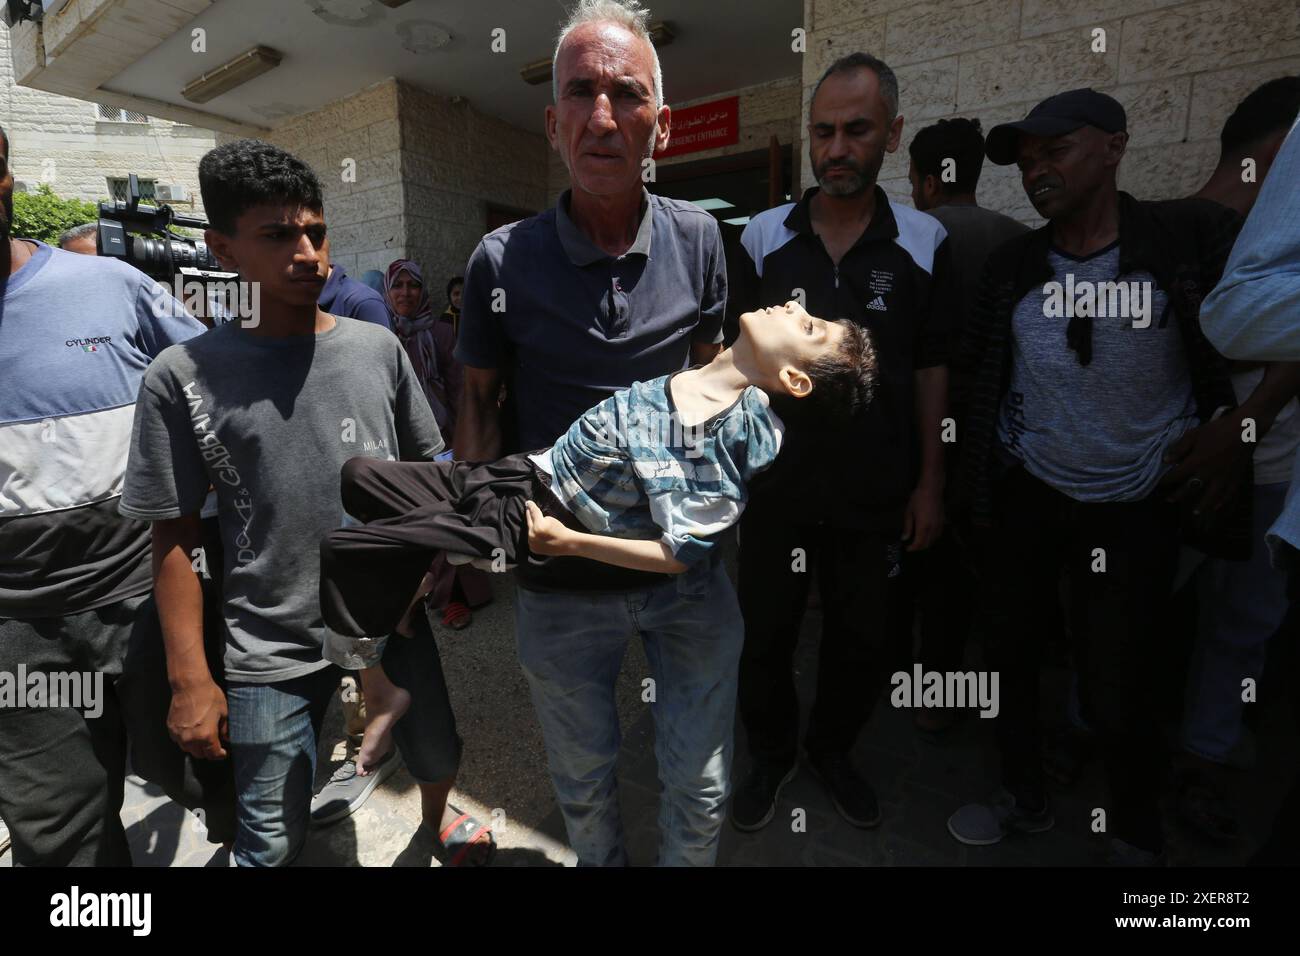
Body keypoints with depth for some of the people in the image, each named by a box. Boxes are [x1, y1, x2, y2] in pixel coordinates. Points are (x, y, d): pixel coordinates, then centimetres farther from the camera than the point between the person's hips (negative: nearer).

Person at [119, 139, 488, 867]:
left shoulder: (379, 349, -2)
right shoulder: (184, 378, -8)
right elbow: (175, 540, -3)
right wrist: (189, 679, -5)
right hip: (273, 651, -2)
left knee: (439, 758, 22)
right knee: (274, 841, 11)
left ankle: (436, 818, 56)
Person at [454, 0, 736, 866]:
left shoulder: (698, 236, -3)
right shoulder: (503, 260, -8)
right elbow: (480, 400, 1)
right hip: (558, 577, 0)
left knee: (700, 783, 17)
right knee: (583, 778, 22)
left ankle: (688, 860, 49)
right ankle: (602, 861, 54)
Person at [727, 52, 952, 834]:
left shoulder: (925, 242, -2)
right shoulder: (763, 237, -2)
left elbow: (932, 368, 3)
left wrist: (931, 481, 1)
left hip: (875, 494, 1)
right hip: (774, 485, 0)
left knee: (863, 642, 16)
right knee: (765, 636, 13)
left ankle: (834, 750, 43)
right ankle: (772, 754, 39)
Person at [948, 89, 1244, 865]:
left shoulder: (1195, 238, -10)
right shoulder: (1013, 264, 0)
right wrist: (980, 460, 4)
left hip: (1136, 504, -3)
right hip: (1024, 492, 3)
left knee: (1116, 698, 3)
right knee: (1009, 650, 14)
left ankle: (1138, 835, 35)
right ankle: (1026, 797, 40)